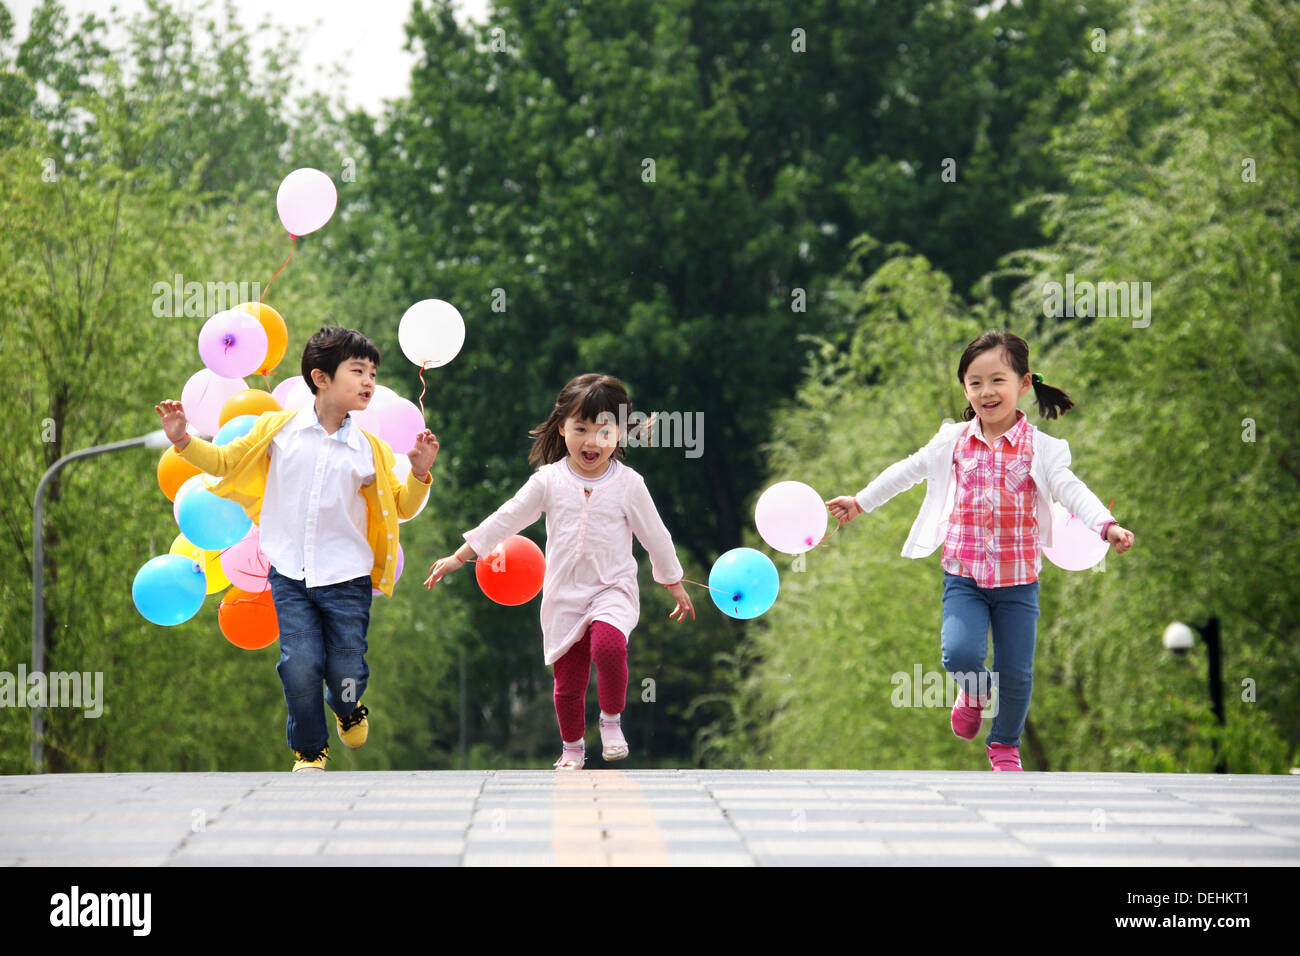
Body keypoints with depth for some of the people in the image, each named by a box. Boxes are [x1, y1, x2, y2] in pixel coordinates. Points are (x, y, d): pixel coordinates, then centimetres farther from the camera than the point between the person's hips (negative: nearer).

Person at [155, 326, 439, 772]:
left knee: (346, 674, 1)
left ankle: (349, 710, 39)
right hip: (290, 572, 0)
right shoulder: (278, 429, 0)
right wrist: (184, 441, -3)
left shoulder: (368, 450, 1)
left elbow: (402, 506, 9)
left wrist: (419, 474, -9)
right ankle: (310, 749, 15)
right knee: (300, 666, -10)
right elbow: (225, 462, 11)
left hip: (346, 577, 0)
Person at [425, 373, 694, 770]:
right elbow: (505, 520, 4)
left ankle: (611, 719, -7)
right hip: (564, 596, 2)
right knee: (567, 682, 6)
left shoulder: (628, 483, -3)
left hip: (613, 588, -2)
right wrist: (458, 558, 3)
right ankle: (572, 748, 30)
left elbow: (654, 535, 7)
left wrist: (675, 585, 15)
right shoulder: (549, 481, -1)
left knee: (608, 646, -31)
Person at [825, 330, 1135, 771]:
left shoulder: (1040, 448, -4)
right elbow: (907, 471, 15)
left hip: (1018, 580, -1)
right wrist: (860, 502, 22)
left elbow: (1069, 489, -15)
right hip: (964, 576, 1)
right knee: (960, 655, -20)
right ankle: (974, 691, 17)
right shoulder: (953, 442, 2)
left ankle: (1005, 745, 30)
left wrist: (1107, 525, -32)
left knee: (1016, 672, 4)